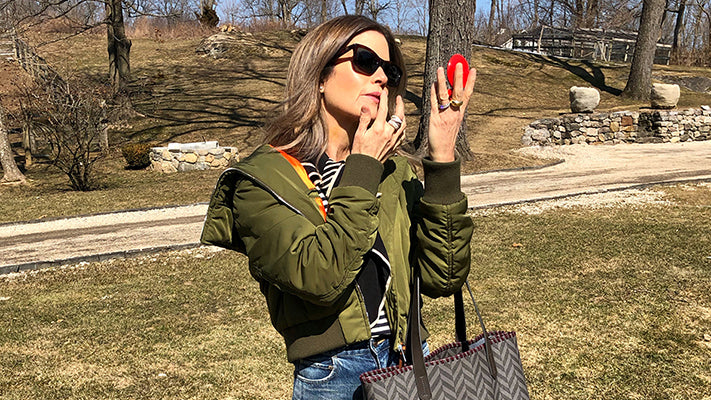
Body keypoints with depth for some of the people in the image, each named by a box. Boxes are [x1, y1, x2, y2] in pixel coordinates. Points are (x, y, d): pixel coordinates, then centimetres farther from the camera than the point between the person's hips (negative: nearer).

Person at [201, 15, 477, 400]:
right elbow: (319, 278, -25)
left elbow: (442, 278, -7)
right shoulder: (260, 180, -10)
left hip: (410, 365, 5)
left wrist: (443, 161, -13)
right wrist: (362, 168, -17)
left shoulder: (396, 171, 2)